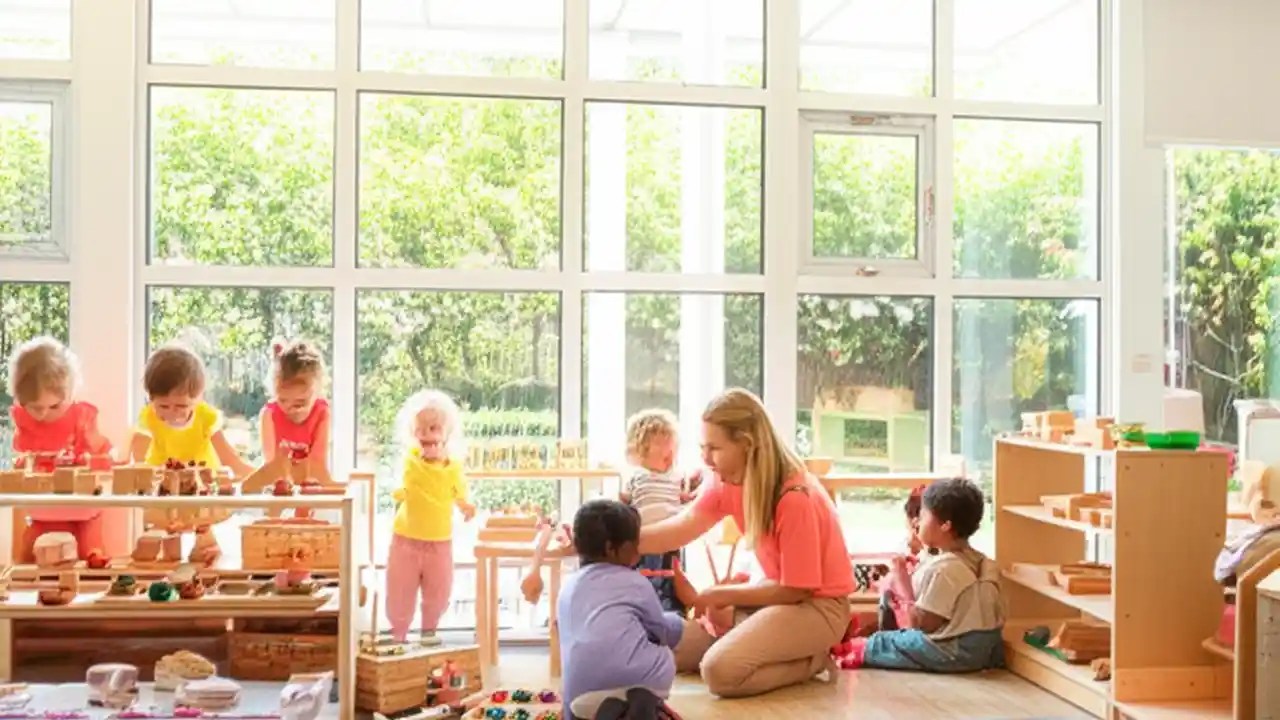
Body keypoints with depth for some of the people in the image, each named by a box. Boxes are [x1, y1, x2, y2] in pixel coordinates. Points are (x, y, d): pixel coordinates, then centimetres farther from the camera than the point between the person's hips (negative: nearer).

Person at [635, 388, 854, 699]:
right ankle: (792, 653, 11)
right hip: (780, 592, 9)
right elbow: (680, 529, -13)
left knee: (720, 670, -28)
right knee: (671, 649, 6)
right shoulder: (726, 481, -4)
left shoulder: (795, 498, -28)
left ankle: (811, 661, -3)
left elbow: (796, 589, -22)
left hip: (816, 605, -9)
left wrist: (721, 595, -14)